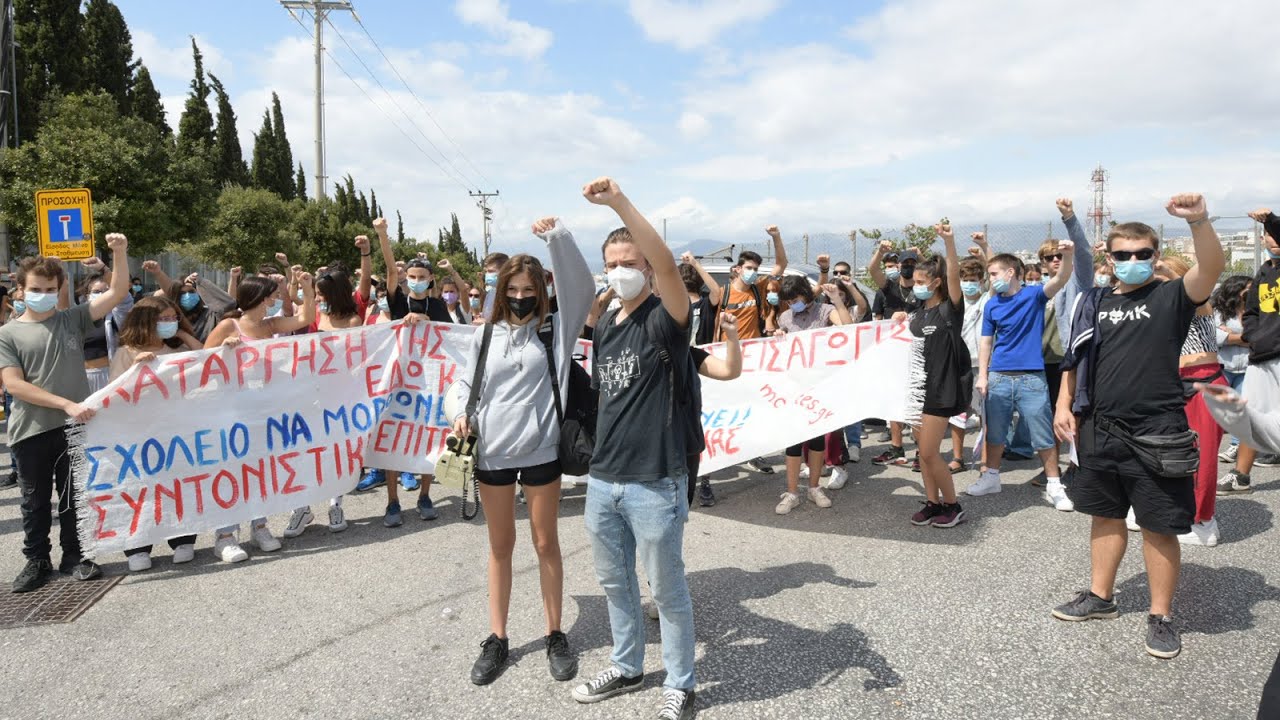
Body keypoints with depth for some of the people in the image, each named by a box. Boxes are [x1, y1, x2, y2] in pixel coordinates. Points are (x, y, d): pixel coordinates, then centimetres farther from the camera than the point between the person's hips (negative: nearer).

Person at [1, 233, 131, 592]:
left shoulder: (73, 320, 5)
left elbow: (117, 293, -4)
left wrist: (119, 254, -18)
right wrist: (66, 404, -17)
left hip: (73, 426, 1)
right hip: (32, 431, -1)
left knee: (75, 496, 11)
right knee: (35, 501, 11)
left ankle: (74, 556, 24)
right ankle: (36, 561, 25)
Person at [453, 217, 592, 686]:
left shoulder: (554, 329, -1)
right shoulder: (485, 336, 4)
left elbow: (581, 287, -13)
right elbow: (467, 384, 13)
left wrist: (556, 236, -20)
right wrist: (463, 415, -6)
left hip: (540, 451, -2)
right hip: (492, 453, 2)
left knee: (546, 544, 10)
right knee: (500, 545, 13)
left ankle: (555, 635, 24)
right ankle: (497, 638, 25)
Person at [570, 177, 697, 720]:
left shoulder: (665, 320, -12)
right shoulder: (605, 325, 9)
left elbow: (667, 264, -33)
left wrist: (619, 202, -40)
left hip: (654, 482, -7)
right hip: (602, 479, 7)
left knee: (667, 589, 8)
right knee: (614, 583, 21)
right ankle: (626, 668, 41)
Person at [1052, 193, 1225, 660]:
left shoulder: (1171, 298, -2)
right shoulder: (1094, 302, 9)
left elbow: (1212, 269, -21)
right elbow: (1075, 359, 14)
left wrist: (1198, 221, -37)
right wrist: (1065, 404, 4)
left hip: (1156, 431, -4)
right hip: (1100, 429, 4)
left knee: (1158, 526, 2)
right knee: (1106, 515, 16)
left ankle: (1161, 616, 16)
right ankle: (1100, 597, 30)